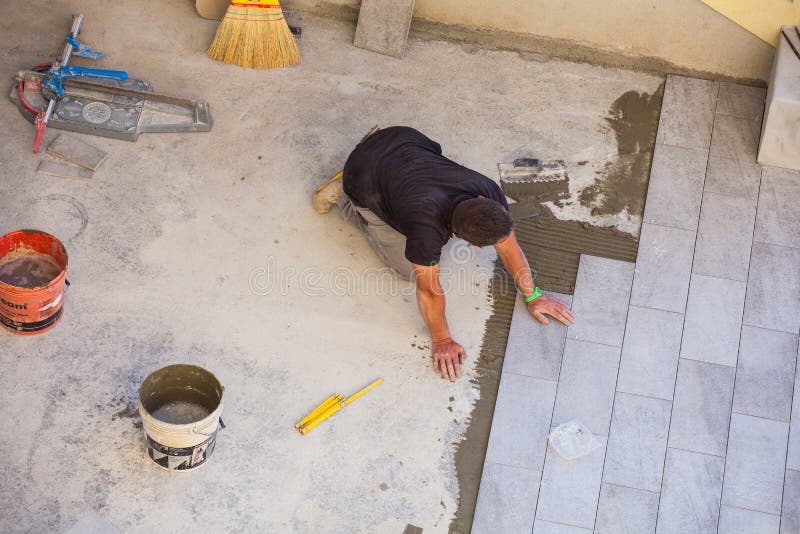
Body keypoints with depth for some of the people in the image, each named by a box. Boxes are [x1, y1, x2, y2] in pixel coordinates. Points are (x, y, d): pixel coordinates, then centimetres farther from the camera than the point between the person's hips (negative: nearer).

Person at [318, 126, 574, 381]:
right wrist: (441, 341, -15)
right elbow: (429, 288, -27)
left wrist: (532, 296, -1)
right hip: (365, 176, -5)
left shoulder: (489, 193, -26)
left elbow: (509, 246, -9)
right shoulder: (428, 228, -42)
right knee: (407, 268, 4)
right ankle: (343, 197, 17)